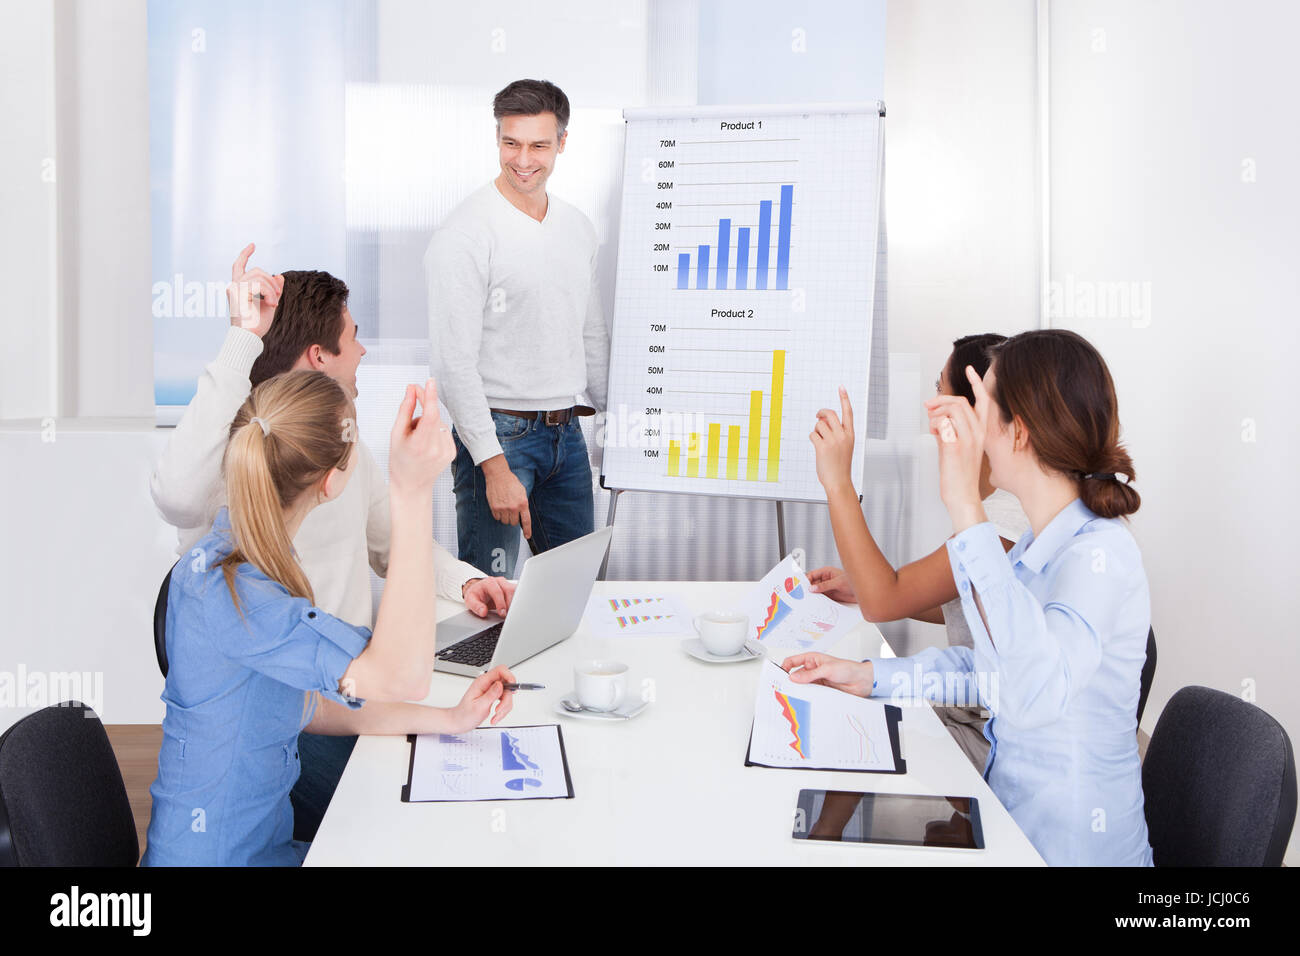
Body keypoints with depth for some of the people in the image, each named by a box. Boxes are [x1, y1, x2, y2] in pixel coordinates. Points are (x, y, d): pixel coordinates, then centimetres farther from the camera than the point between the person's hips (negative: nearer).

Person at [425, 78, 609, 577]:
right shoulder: (465, 233, -12)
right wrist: (495, 466, -20)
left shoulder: (578, 227, 10)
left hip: (568, 431, 7)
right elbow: (454, 363, -15)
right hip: (499, 433, -6)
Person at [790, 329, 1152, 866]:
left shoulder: (1100, 554, -24)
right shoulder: (1043, 544, 6)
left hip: (1068, 846, -8)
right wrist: (869, 677, 8)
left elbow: (1035, 694, -43)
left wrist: (966, 507, -45)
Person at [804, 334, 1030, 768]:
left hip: (991, 740, -9)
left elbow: (882, 603, -30)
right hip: (971, 711, 9)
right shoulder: (1004, 501, 6)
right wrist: (861, 587, 9)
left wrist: (839, 482, -29)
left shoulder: (1010, 517, -27)